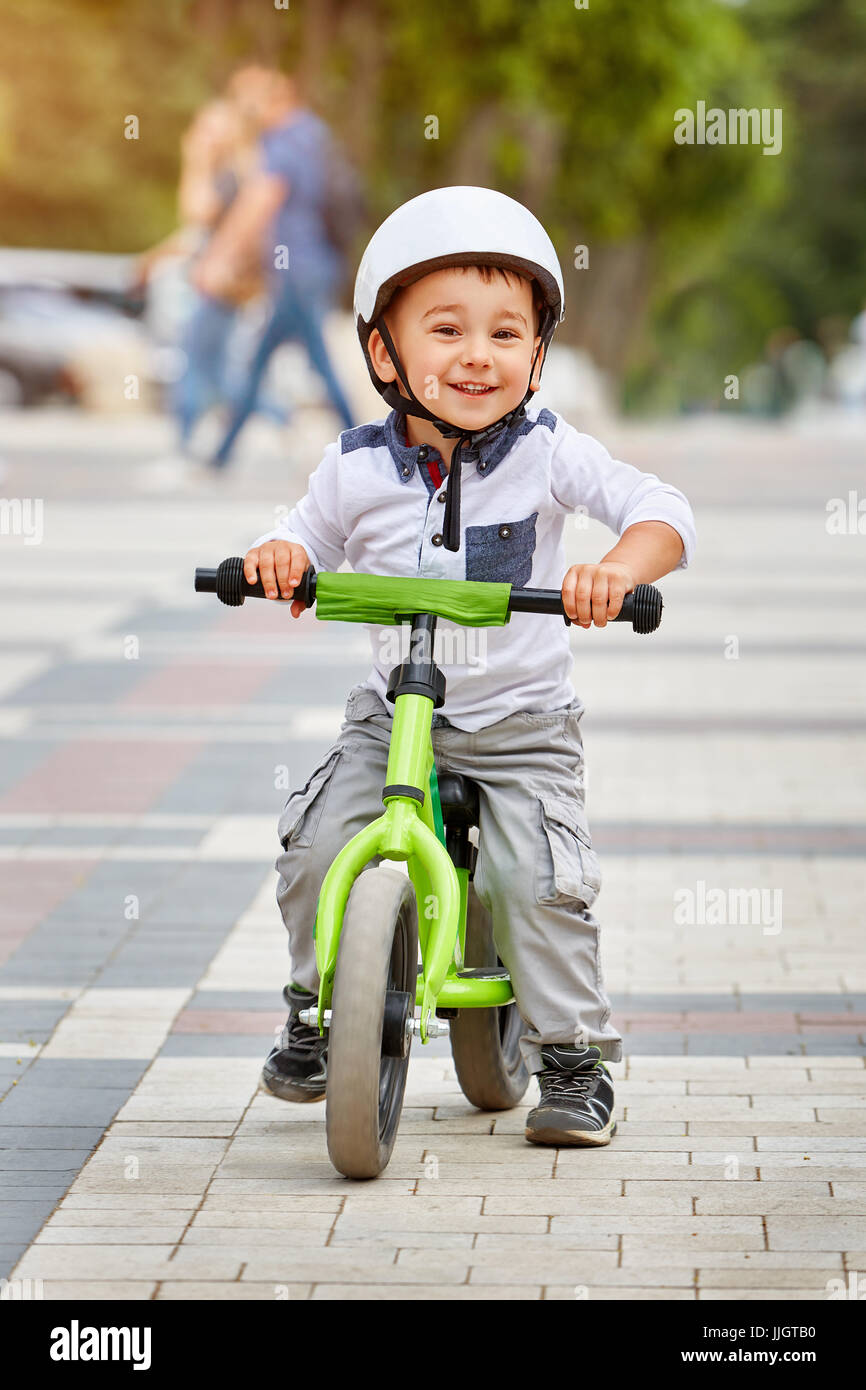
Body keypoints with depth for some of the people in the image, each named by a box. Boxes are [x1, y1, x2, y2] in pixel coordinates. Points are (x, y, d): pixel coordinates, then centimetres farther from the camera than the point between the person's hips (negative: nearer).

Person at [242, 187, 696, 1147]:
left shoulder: (547, 453, -12)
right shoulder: (356, 469, -5)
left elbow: (662, 511, -18)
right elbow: (308, 542, 10)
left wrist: (619, 567, -39)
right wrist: (277, 557, -15)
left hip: (523, 724, -2)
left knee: (538, 882, -14)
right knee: (317, 847, -12)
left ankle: (573, 1060, 6)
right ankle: (319, 1014, 14)